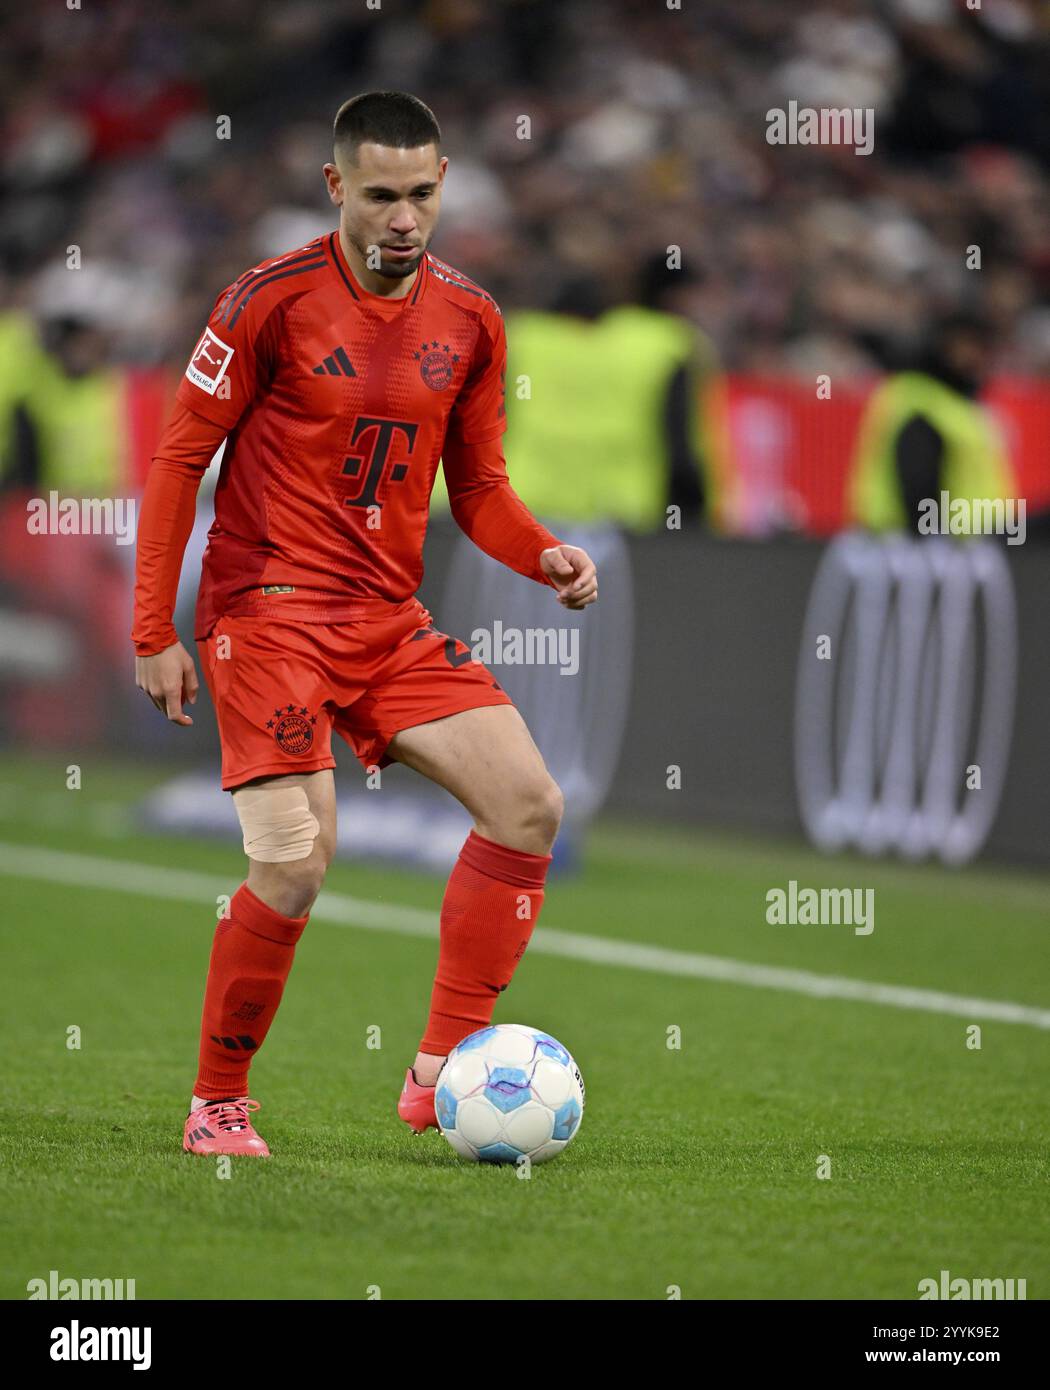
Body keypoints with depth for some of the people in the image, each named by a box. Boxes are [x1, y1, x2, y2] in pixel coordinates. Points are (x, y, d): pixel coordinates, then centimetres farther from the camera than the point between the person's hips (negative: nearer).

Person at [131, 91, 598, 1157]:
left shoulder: (469, 319, 6)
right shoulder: (270, 302, -9)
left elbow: (478, 489, 15)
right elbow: (179, 458, -4)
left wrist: (544, 556, -6)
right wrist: (154, 633, -7)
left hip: (390, 618, 6)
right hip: (269, 612, -6)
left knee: (528, 804, -9)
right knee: (296, 864, -17)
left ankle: (441, 1072, -2)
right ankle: (217, 1103, 3)